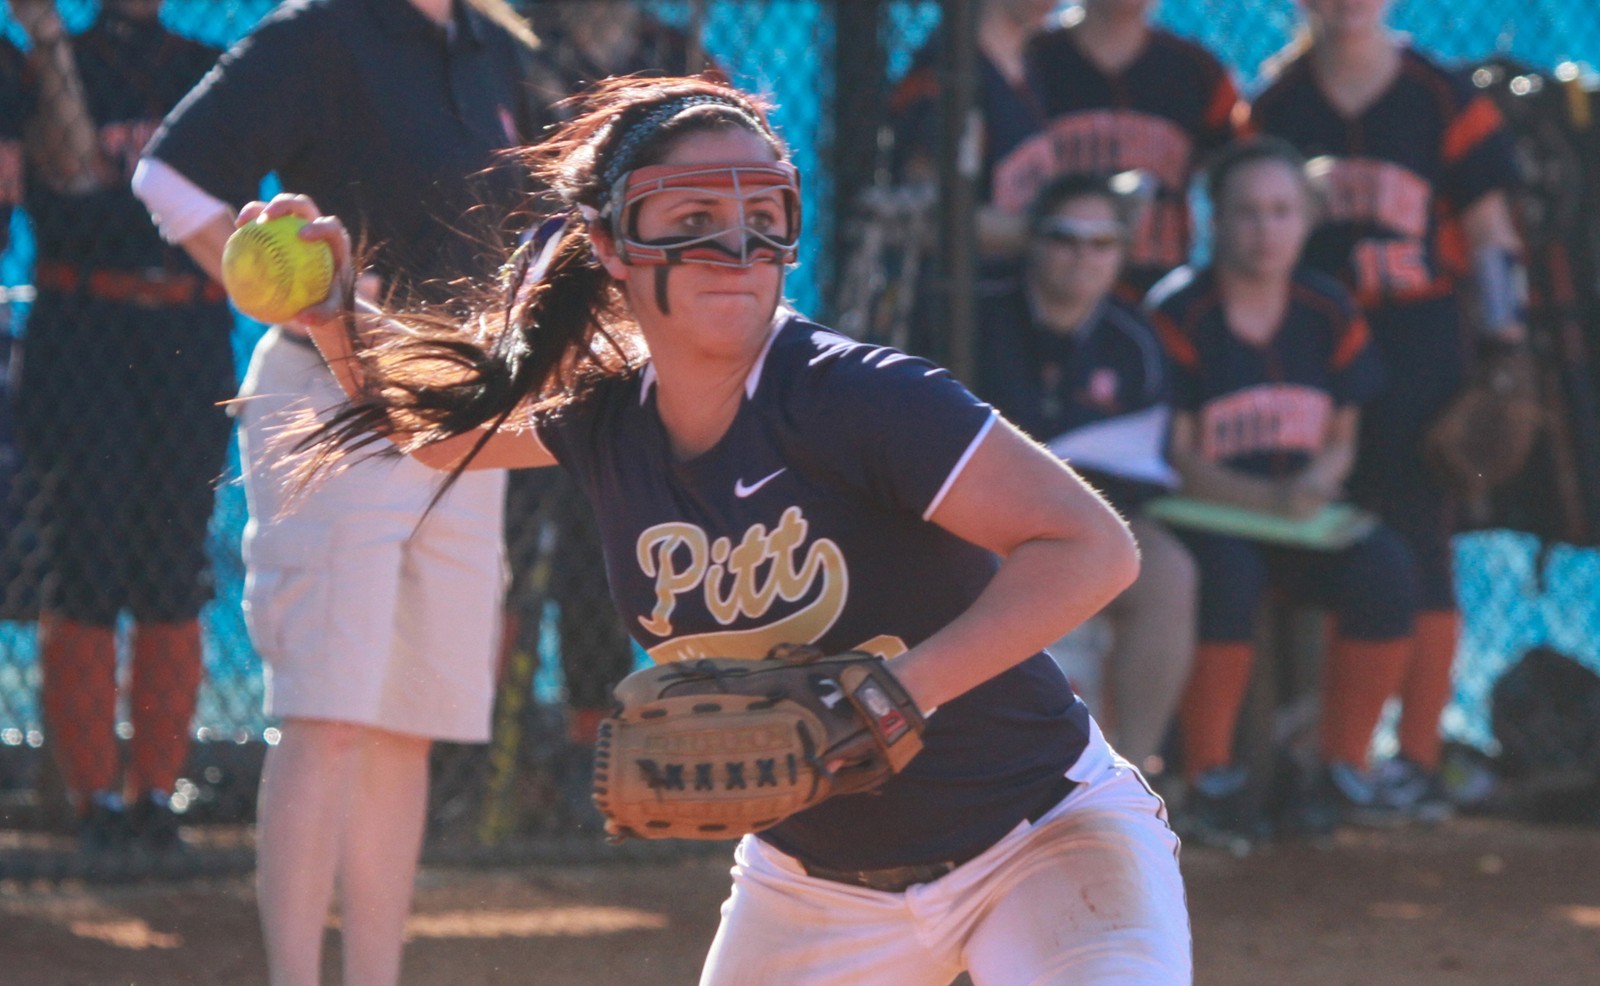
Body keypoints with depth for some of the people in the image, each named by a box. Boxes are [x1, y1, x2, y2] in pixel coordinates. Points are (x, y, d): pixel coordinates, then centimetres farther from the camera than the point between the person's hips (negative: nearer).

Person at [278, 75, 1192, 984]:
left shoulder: (857, 396, -24)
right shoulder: (607, 421, -5)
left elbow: (1094, 550, -29)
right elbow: (435, 427, 17)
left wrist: (882, 698, -36)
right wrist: (337, 318, -1)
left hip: (1040, 835, -6)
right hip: (811, 872, 6)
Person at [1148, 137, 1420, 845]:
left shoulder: (1331, 314, 6)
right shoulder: (1179, 316, -8)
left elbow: (1341, 436, 12)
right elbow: (1176, 455, -10)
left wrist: (1319, 480, -13)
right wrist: (1268, 498, -24)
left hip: (1306, 516, 4)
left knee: (1385, 568, -25)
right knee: (1228, 573, -37)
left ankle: (1344, 771, -11)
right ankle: (1209, 779, -21)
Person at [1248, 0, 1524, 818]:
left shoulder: (1444, 104, 3)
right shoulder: (1276, 107, 10)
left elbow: (1490, 231, 5)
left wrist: (1504, 352, -1)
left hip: (1419, 347, -2)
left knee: (1418, 547, -3)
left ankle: (1418, 759, 0)